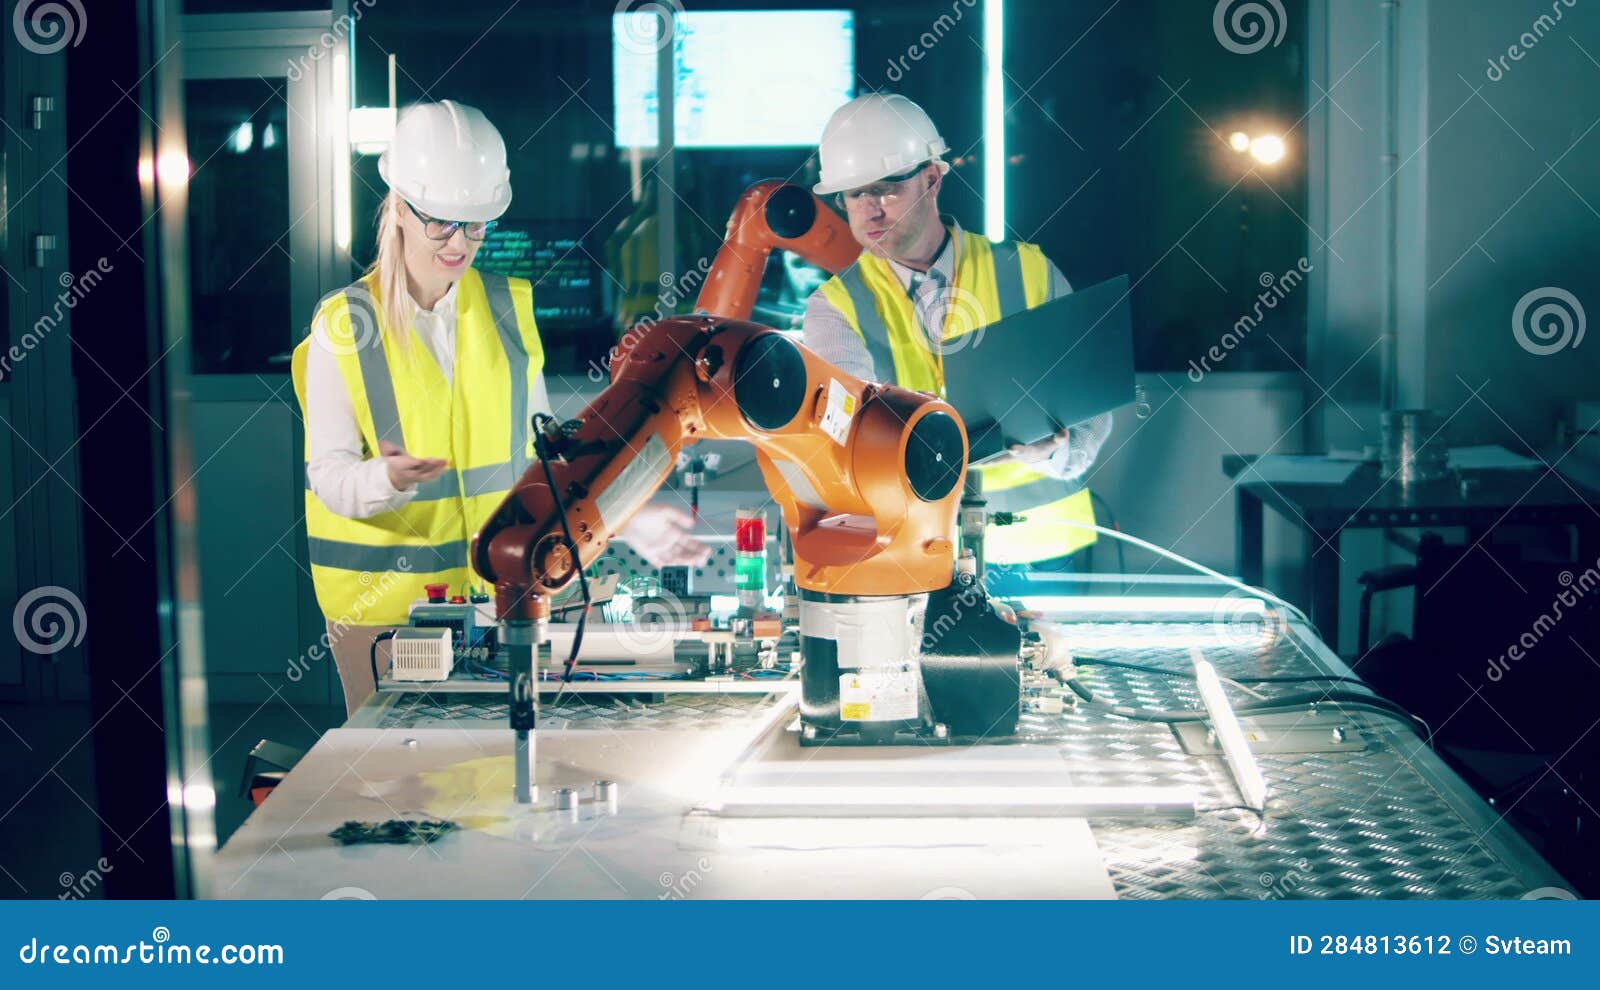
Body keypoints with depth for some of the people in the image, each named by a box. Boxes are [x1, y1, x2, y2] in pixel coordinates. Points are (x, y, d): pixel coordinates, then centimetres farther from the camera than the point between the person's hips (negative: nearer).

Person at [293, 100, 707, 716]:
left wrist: (629, 519, 0)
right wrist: (387, 478, -28)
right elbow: (329, 475, -7)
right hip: (384, 597, -3)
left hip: (501, 591, 3)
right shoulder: (344, 326, -4)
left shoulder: (510, 308, 7)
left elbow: (539, 452, 11)